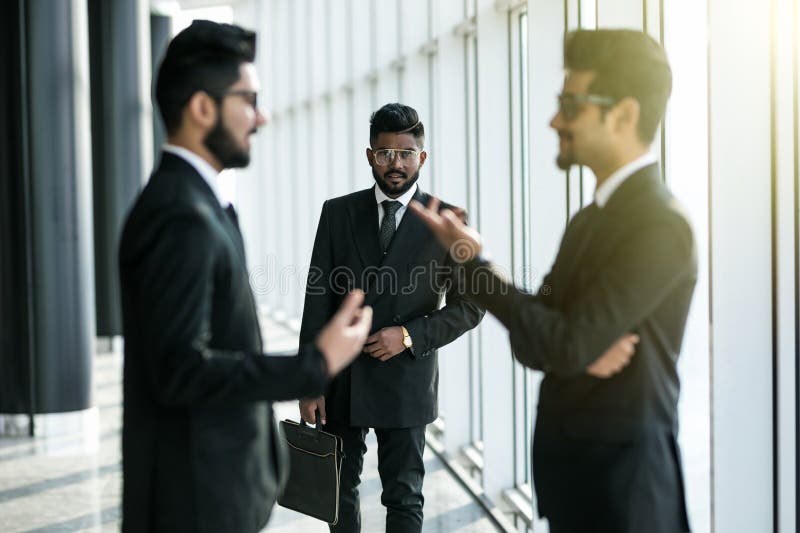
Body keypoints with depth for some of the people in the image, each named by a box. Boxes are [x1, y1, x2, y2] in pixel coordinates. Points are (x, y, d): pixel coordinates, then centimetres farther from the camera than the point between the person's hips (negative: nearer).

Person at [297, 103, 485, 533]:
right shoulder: (338, 213, 2)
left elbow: (470, 306, -1)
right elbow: (318, 301, 0)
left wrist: (409, 335, -14)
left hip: (405, 380, -2)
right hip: (340, 379, 2)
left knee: (404, 498, 7)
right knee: (339, 489, 14)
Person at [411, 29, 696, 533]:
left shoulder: (661, 224, -19)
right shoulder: (588, 219, 9)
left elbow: (567, 346, -22)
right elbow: (535, 334, 7)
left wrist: (475, 264, -12)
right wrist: (582, 350, -16)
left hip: (621, 468, -8)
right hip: (566, 455, 8)